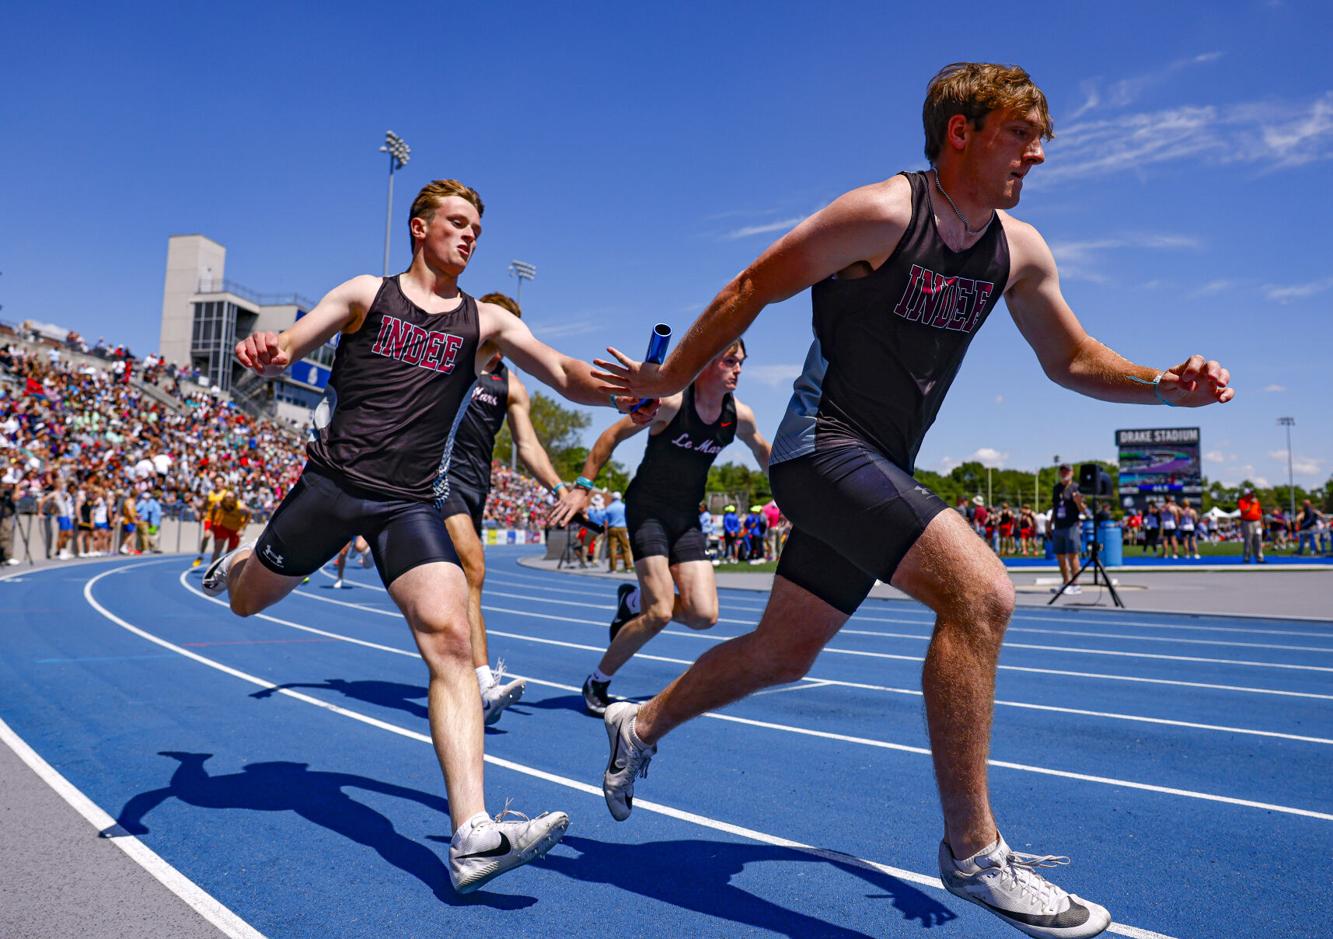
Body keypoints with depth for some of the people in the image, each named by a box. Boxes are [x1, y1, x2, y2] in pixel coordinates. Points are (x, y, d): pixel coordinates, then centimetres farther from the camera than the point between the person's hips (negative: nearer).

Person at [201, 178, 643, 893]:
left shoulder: (484, 322, 8)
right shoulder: (365, 294, 7)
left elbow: (567, 378, -1)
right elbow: (283, 351, 2)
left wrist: (623, 393, -22)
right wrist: (264, 354, -23)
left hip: (410, 504, 0)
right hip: (331, 482, 0)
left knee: (451, 639, -20)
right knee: (246, 603, 18)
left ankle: (472, 836, -25)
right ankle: (235, 563, 59)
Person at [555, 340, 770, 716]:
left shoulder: (739, 415, 0)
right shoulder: (671, 400, -15)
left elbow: (761, 450, 22)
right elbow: (612, 435, -10)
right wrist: (582, 487, -14)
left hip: (687, 519, 5)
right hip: (647, 509, -5)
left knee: (704, 615, -8)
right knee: (660, 613, -15)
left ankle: (633, 602, 21)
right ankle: (597, 683, 7)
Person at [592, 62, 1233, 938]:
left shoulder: (1019, 250, 7)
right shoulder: (882, 214, -14)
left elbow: (1074, 360, 15)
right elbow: (750, 291, -7)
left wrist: (1165, 384, -4)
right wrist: (665, 380, -1)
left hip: (881, 472, 8)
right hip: (823, 446, -8)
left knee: (782, 653, 15)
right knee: (981, 593, -24)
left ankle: (640, 725, 39)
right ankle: (972, 851, -11)